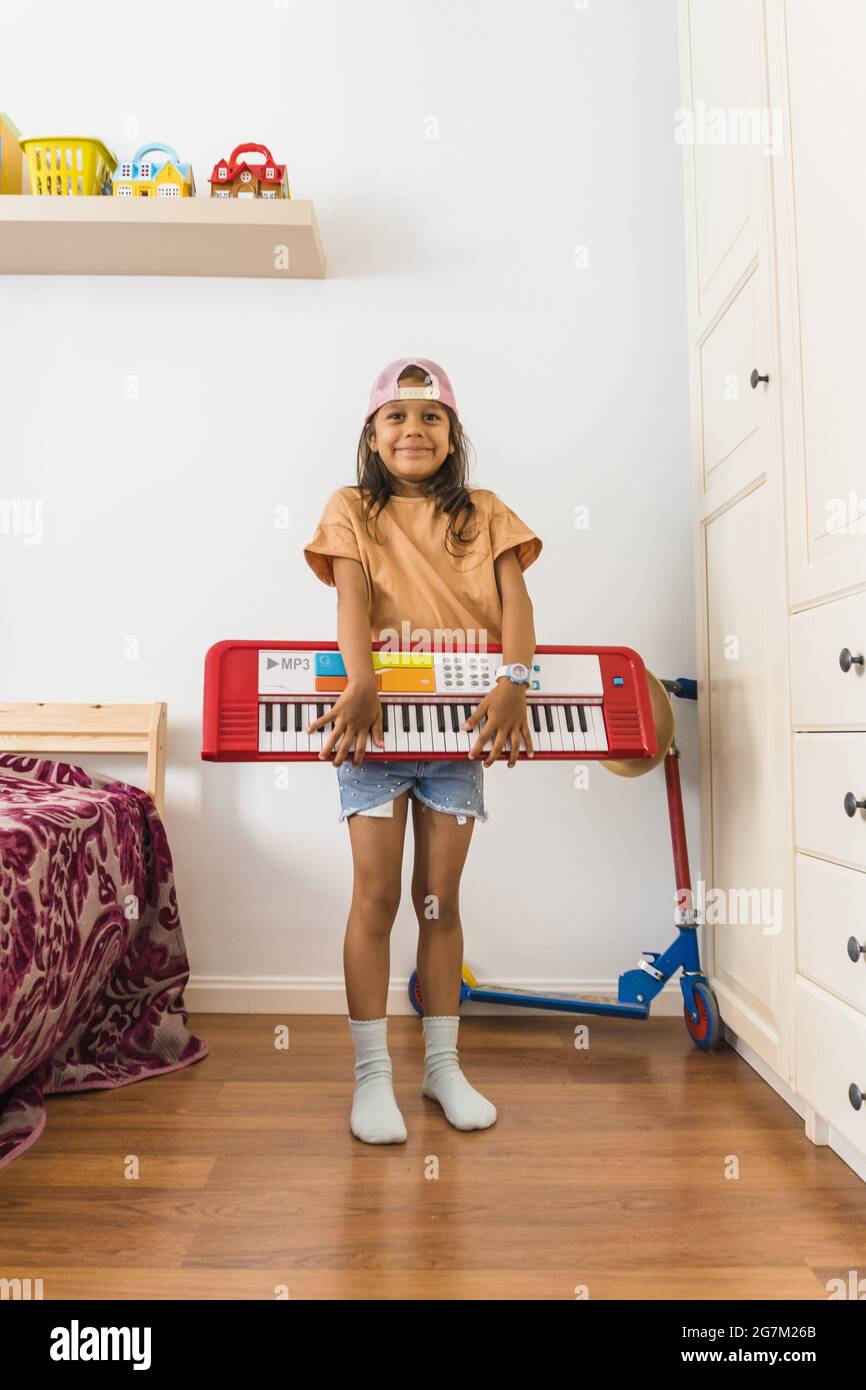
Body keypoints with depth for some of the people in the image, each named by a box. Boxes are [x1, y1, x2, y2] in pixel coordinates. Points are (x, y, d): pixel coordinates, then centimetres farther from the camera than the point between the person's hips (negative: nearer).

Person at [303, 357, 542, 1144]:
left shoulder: (484, 513, 9)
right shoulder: (352, 509, 5)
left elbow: (515, 601, -6)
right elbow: (352, 598, -13)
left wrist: (513, 684, -25)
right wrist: (361, 688, -30)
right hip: (373, 724, -1)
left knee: (440, 899, 10)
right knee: (376, 897, 1)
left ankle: (444, 1065, 23)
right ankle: (373, 1074, 14)